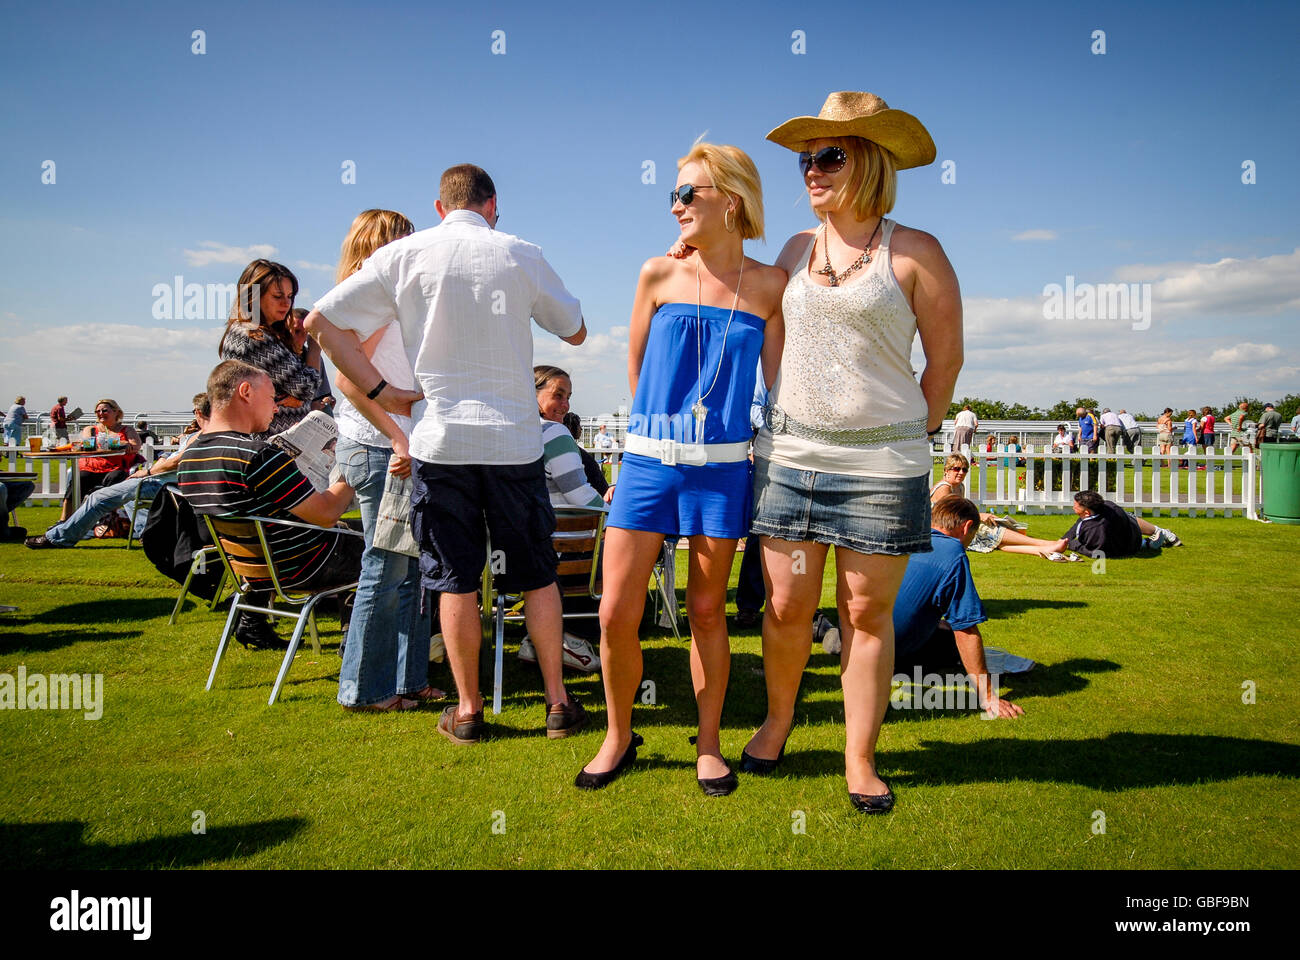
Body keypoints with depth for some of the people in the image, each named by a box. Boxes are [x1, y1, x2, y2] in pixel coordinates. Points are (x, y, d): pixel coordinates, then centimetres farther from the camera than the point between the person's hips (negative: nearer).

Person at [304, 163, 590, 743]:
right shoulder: (521, 255, 1)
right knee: (537, 576, 11)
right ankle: (558, 703, 17)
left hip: (441, 438, 0)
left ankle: (467, 711, 14)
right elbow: (576, 331, 14)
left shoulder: (402, 255, 2)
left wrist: (378, 391, 3)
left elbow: (319, 322, 0)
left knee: (455, 580, 7)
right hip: (515, 438, 0)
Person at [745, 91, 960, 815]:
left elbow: (946, 357, 4)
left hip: (882, 465, -3)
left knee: (868, 612, 4)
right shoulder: (796, 250, 13)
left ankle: (860, 760, 17)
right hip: (789, 453, 4)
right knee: (787, 605, 7)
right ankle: (778, 720, 32)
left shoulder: (915, 253, -1)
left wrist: (915, 438, 7)